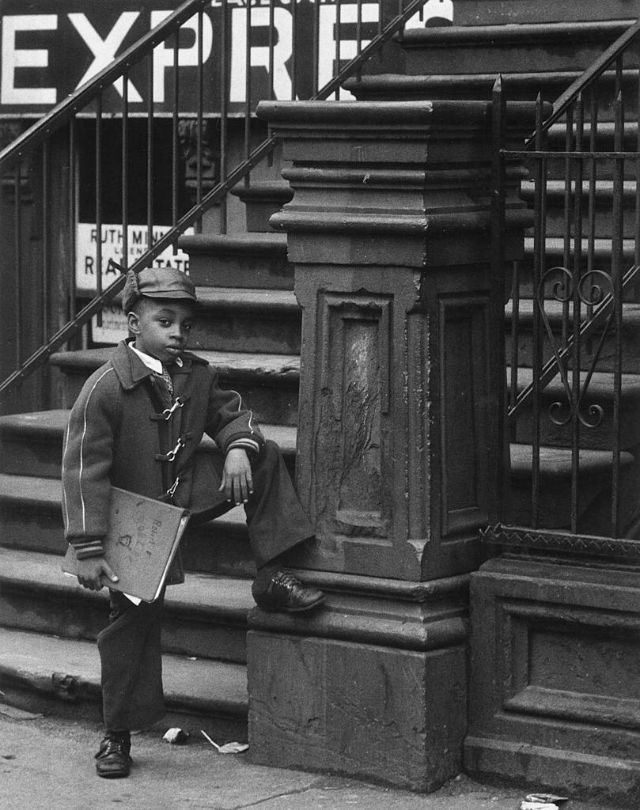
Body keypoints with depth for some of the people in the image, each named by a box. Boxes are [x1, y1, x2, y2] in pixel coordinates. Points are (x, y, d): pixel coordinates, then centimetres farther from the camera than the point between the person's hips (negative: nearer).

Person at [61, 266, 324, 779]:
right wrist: (88, 549, -28)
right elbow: (84, 471, -23)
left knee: (265, 456, -7)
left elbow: (231, 412, 13)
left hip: (187, 493, 5)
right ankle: (117, 736, 9)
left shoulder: (196, 376, -4)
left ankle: (271, 578, -1)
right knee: (134, 617, -3)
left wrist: (238, 447, -14)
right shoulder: (104, 390, -22)